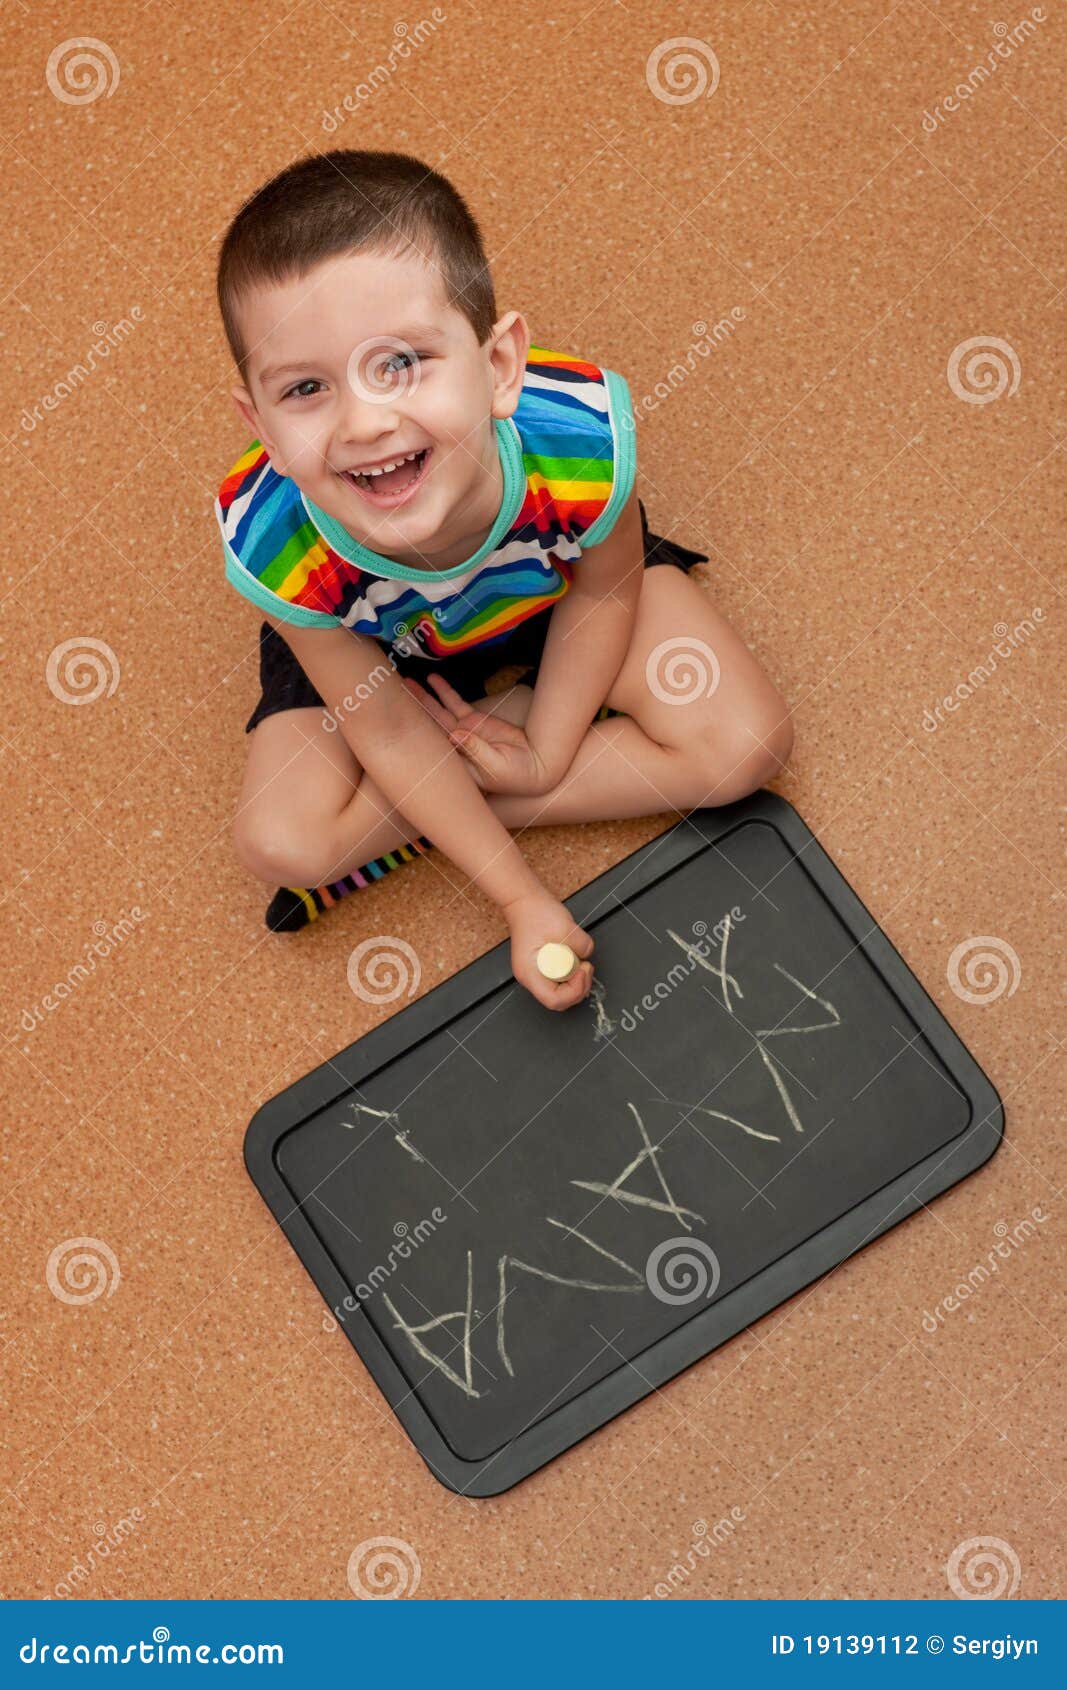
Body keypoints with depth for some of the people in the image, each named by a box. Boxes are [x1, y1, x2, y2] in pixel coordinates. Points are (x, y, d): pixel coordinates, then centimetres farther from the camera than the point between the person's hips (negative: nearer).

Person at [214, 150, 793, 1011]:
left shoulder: (583, 441, -41)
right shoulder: (276, 548, -39)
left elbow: (606, 588, -16)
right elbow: (389, 735, -25)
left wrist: (546, 753, -15)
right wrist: (522, 898, -22)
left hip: (556, 587, 2)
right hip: (381, 646, -1)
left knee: (747, 743, -13)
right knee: (282, 841, -19)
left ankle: (412, 829, -9)